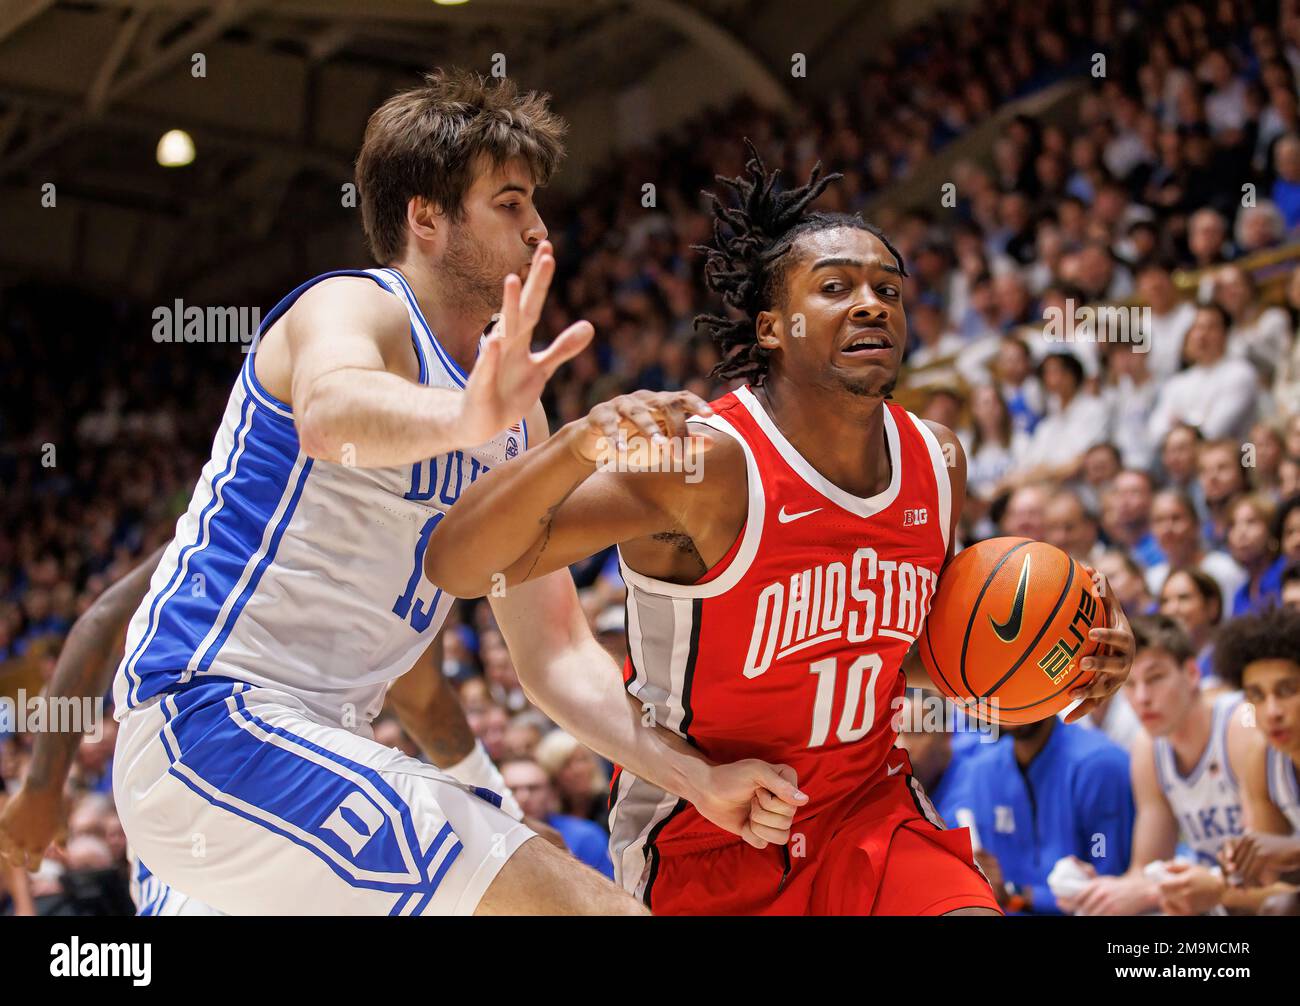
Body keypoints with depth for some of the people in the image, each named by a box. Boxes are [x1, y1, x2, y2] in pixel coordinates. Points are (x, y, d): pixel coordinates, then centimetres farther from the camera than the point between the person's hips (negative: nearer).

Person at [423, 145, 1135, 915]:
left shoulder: (939, 463, -2)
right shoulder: (704, 463, -23)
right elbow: (457, 565, -31)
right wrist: (581, 445, -48)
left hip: (869, 808, 5)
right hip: (707, 840, -5)